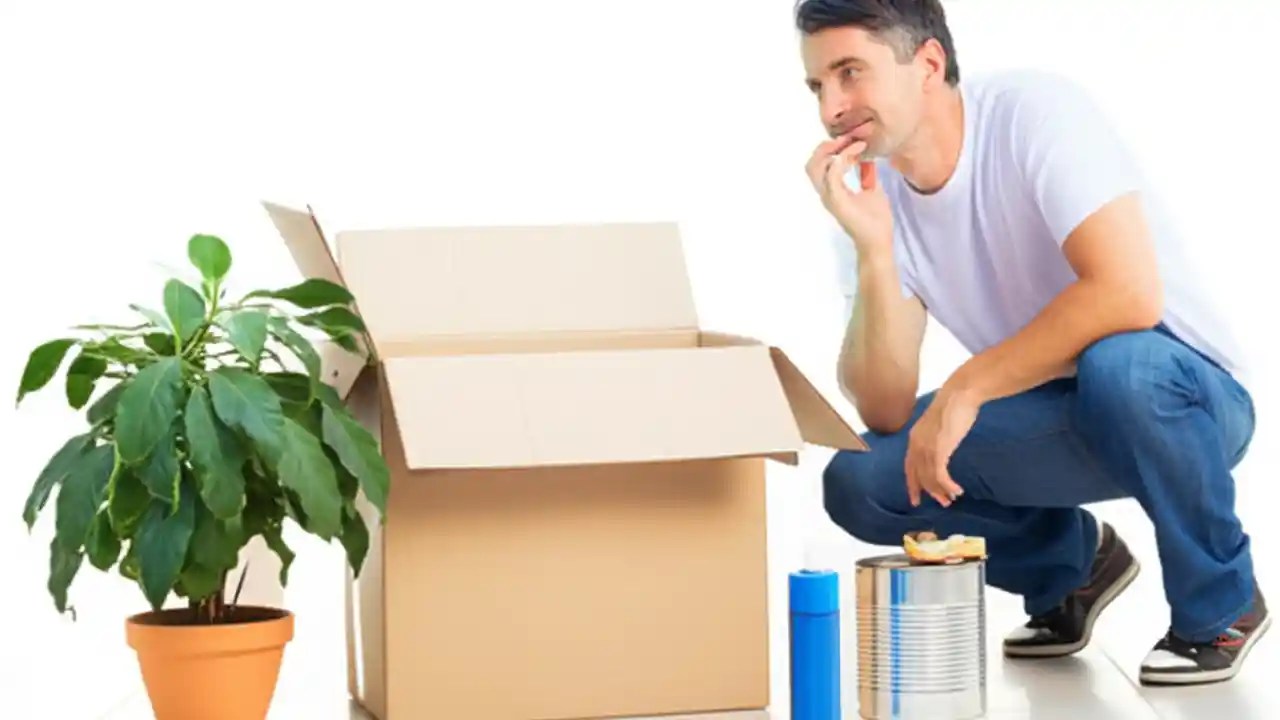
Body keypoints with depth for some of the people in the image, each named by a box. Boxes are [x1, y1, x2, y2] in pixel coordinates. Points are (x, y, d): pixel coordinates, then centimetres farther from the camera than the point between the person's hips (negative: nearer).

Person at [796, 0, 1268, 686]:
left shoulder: (1035, 111, -21)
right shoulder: (871, 193, -6)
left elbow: (1128, 294, -34)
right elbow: (885, 413, -13)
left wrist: (967, 387, -29)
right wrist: (872, 250, -25)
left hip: (1186, 398, -5)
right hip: (1048, 424, 5)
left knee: (1116, 364, -39)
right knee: (858, 481, -16)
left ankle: (1220, 604, -12)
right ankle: (1071, 561, 12)